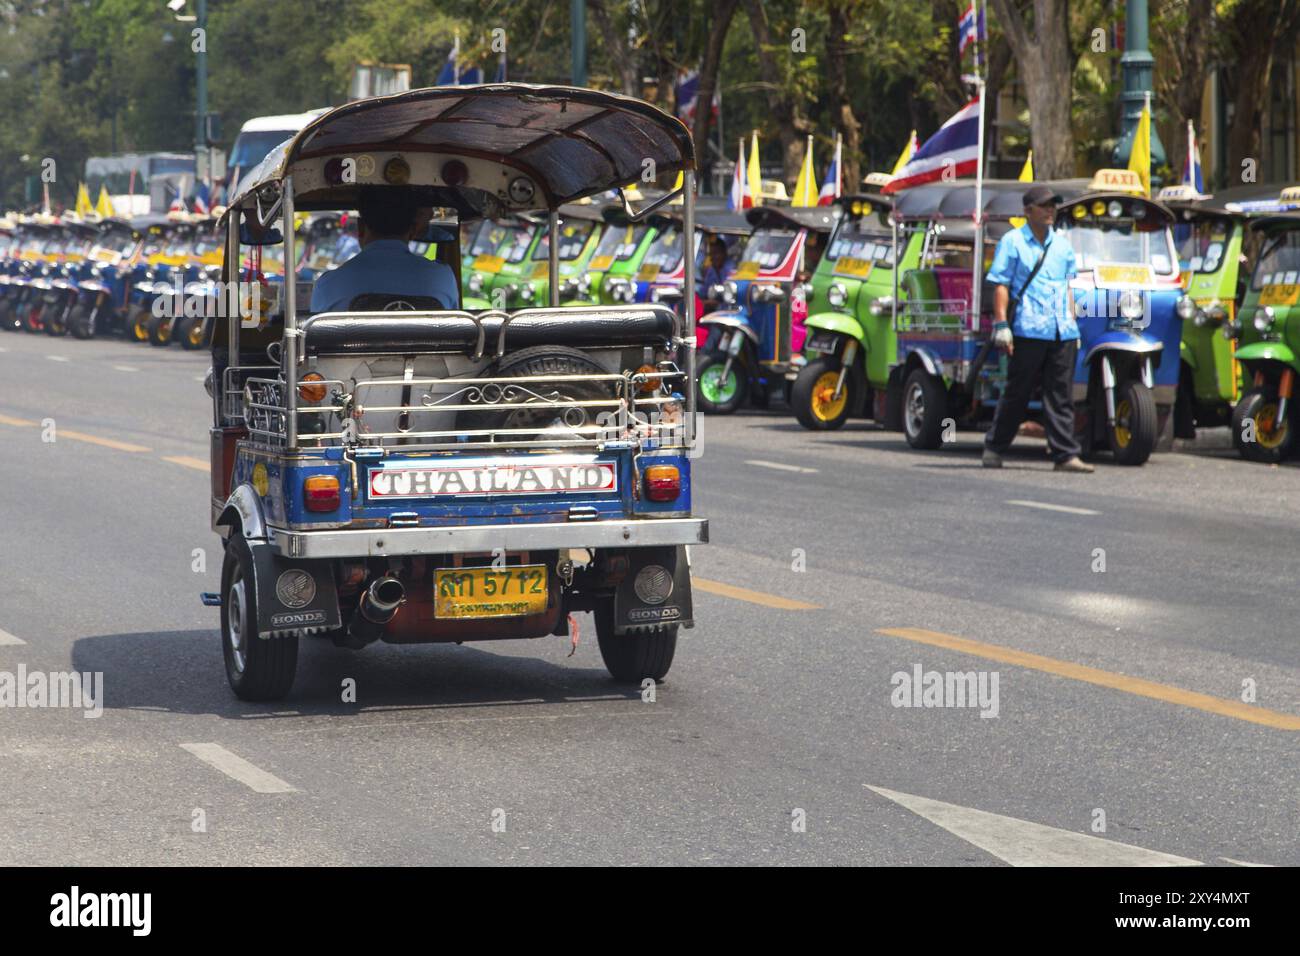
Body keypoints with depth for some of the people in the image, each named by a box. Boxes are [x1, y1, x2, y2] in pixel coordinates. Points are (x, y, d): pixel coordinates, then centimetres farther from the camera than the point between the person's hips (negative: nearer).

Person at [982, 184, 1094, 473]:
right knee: (1016, 392, 1)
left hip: (1062, 333, 5)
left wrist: (1073, 324, 16)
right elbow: (1001, 285, -2)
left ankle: (1065, 455, 0)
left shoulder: (1062, 245, 18)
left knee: (1061, 395, 1)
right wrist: (1001, 324, -10)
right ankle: (994, 448, 14)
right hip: (1028, 330, -5)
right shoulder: (1013, 242, 2)